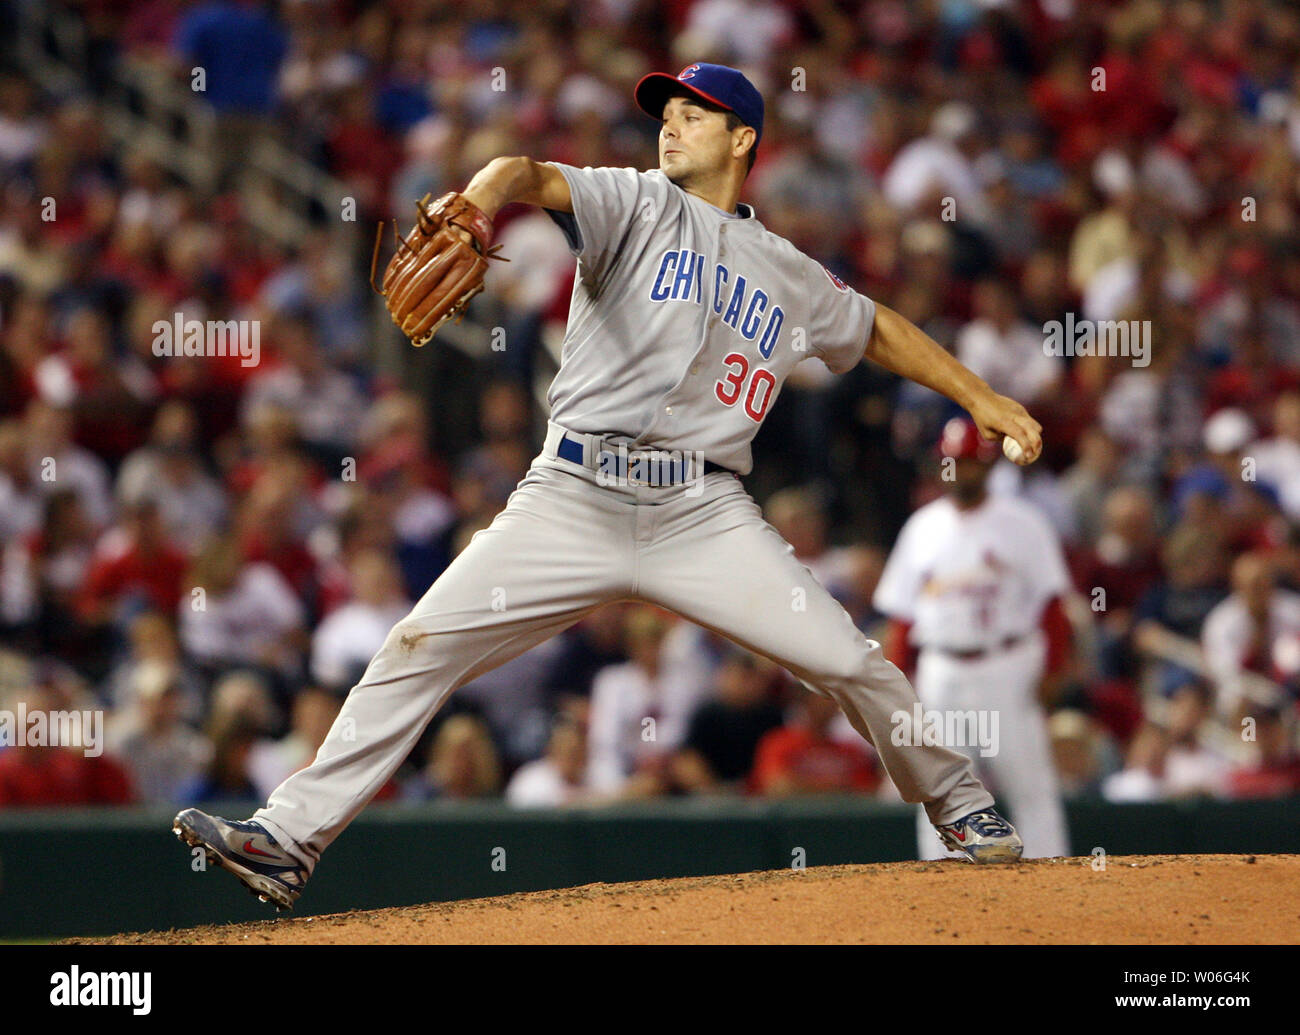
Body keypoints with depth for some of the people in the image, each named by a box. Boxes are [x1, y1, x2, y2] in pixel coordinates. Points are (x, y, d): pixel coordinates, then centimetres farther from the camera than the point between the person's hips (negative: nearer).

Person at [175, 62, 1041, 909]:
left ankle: (958, 804, 19)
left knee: (847, 661, -8)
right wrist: (478, 205, -35)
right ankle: (289, 840, -11)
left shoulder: (791, 277, 18)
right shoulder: (638, 206, 7)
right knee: (421, 646, -13)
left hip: (706, 515, 2)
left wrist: (981, 396, 28)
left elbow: (879, 330, 34)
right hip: (573, 501, -2)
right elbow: (533, 178, -12)